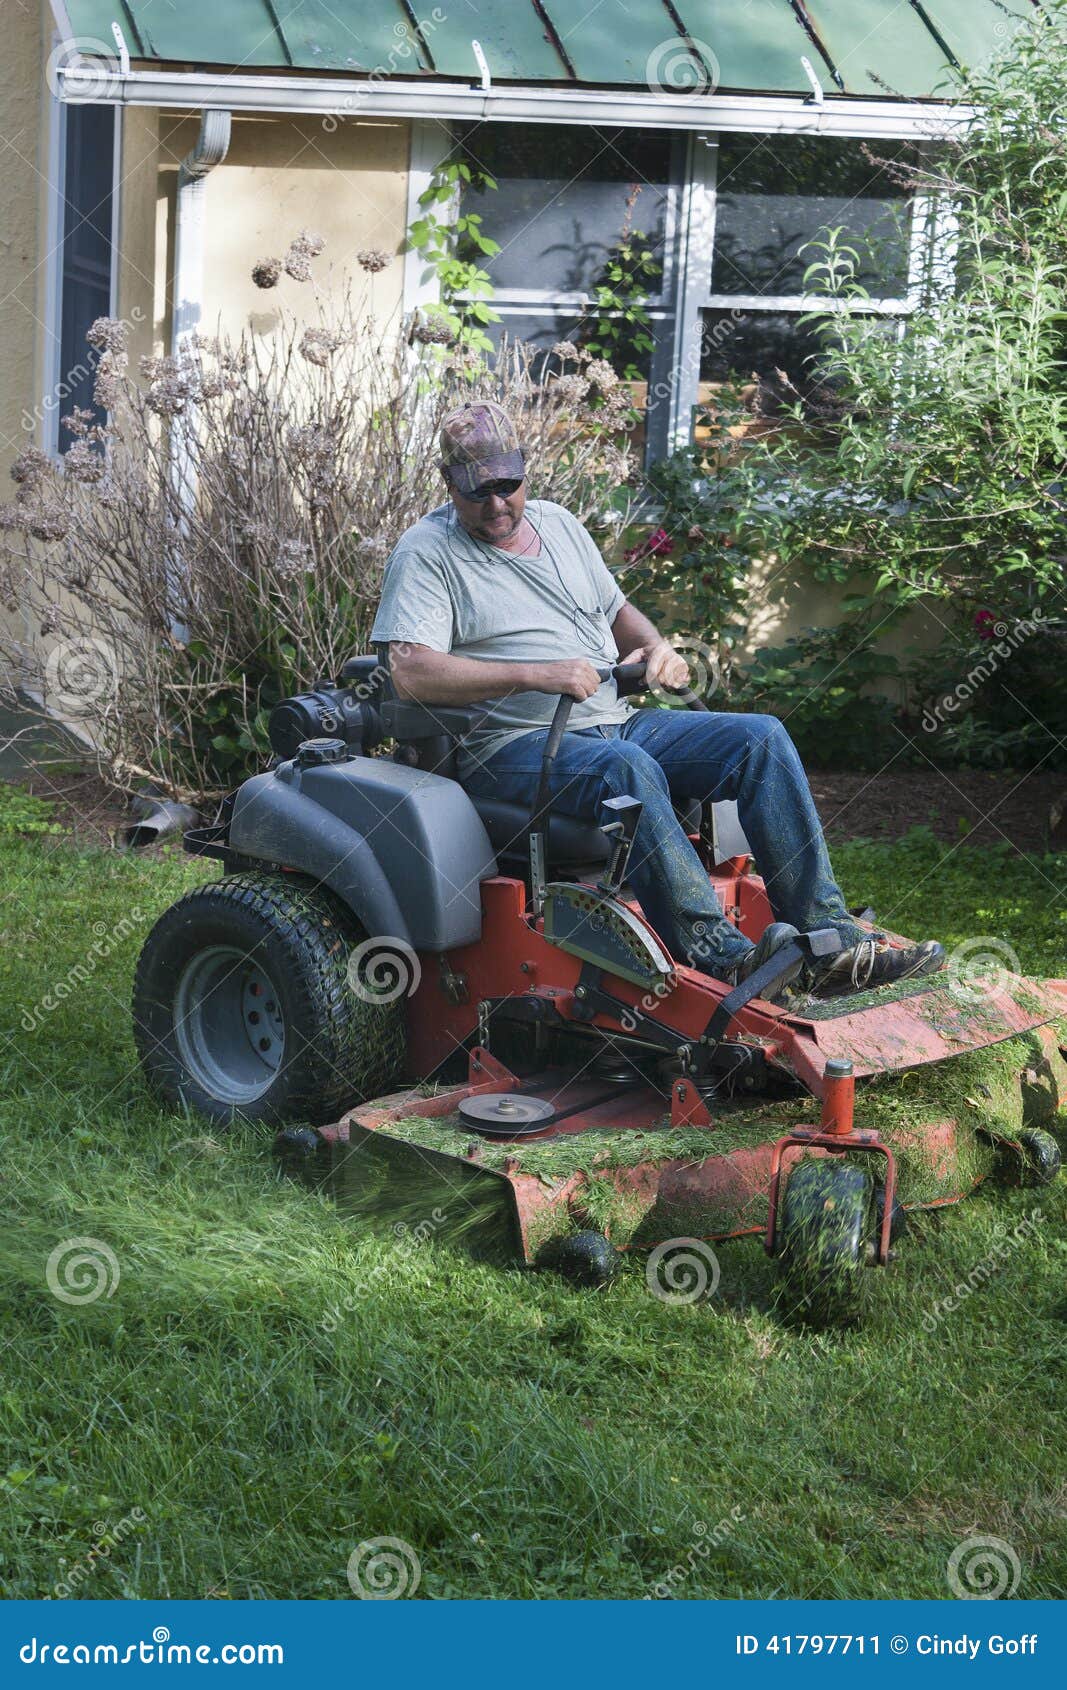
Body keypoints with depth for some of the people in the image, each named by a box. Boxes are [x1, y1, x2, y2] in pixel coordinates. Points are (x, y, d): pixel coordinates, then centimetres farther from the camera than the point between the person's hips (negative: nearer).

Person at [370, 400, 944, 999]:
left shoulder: (558, 523, 19)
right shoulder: (427, 552, -2)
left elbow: (617, 610, 31)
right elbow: (411, 673, -16)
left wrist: (656, 648, 6)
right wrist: (535, 674, -24)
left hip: (613, 720, 7)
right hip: (513, 744, -7)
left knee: (762, 738, -13)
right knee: (626, 769, -39)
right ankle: (716, 951, -46)